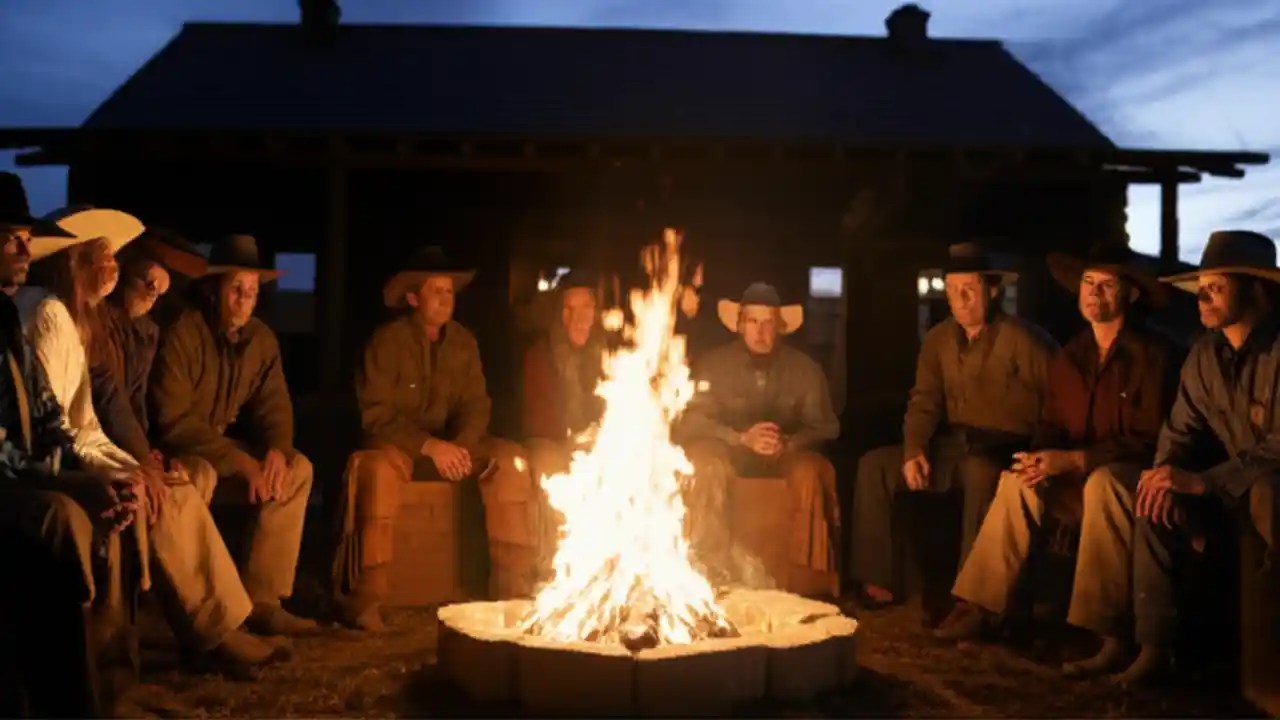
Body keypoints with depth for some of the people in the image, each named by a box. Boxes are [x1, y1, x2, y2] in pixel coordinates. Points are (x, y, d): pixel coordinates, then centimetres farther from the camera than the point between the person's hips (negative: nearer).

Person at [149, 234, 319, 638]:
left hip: (223, 447, 7)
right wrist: (242, 463, -27)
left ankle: (261, 600, -13)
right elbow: (172, 421, -24)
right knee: (200, 475, -38)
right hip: (171, 449, -7)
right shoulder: (181, 335, -21)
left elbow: (274, 407, 2)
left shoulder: (261, 339, 0)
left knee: (298, 469, -12)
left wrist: (276, 450, -21)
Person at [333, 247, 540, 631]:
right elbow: (376, 414, -16)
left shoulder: (463, 341, 4)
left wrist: (460, 445, -21)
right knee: (377, 467, -39)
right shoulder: (388, 340, -11)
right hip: (397, 445, -4)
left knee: (510, 459, -21)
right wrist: (429, 446, -28)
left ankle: (514, 585, -17)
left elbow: (476, 404, 1)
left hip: (450, 445, 5)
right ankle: (363, 597, -33)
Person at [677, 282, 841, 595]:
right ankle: (713, 573, -31)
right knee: (705, 463, -34)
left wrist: (788, 442, -26)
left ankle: (806, 578, -28)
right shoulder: (714, 363, -5)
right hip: (729, 450, -1)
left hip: (788, 453, 1)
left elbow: (824, 426, -4)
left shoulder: (805, 368, -1)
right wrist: (741, 438, -29)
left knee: (810, 470, -32)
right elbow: (692, 421, -12)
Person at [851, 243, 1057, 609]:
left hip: (1004, 451, -6)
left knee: (980, 472, -40)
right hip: (953, 446, 6)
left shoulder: (1021, 339, -10)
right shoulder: (939, 338, 9)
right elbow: (924, 401, 10)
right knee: (874, 465, -10)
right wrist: (913, 450, -6)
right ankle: (877, 582, -6)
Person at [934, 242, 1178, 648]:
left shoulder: (1152, 354, -12)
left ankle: (1100, 633, -36)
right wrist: (1040, 458, -15)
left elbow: (1148, 440, -16)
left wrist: (1072, 460, -23)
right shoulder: (1068, 357, 8)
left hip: (1136, 478, -6)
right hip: (1079, 480, 6)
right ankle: (978, 606, -18)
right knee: (1017, 481, -19)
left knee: (1102, 482, -37)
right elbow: (1052, 428, 10)